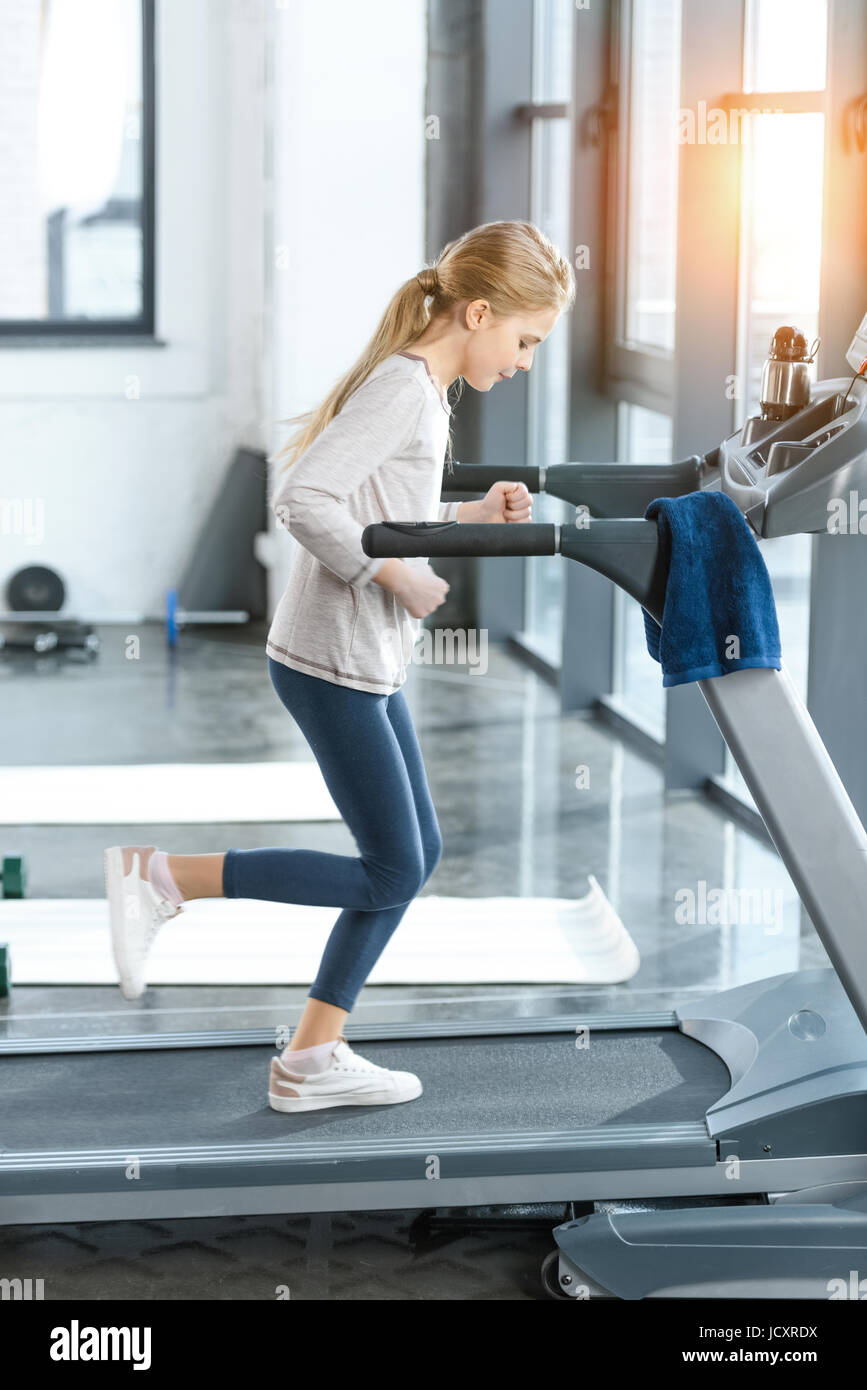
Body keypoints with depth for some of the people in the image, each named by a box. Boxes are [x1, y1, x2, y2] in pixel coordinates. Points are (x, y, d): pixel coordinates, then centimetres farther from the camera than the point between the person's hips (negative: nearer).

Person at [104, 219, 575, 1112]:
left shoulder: (419, 389, 14)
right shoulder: (402, 385, -17)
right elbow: (303, 501, -27)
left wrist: (468, 517, 10)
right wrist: (398, 575, -21)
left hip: (369, 667, 11)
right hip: (334, 663, -11)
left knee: (416, 854, 13)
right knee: (390, 874, -3)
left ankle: (313, 1058, 19)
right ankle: (158, 878, 1)